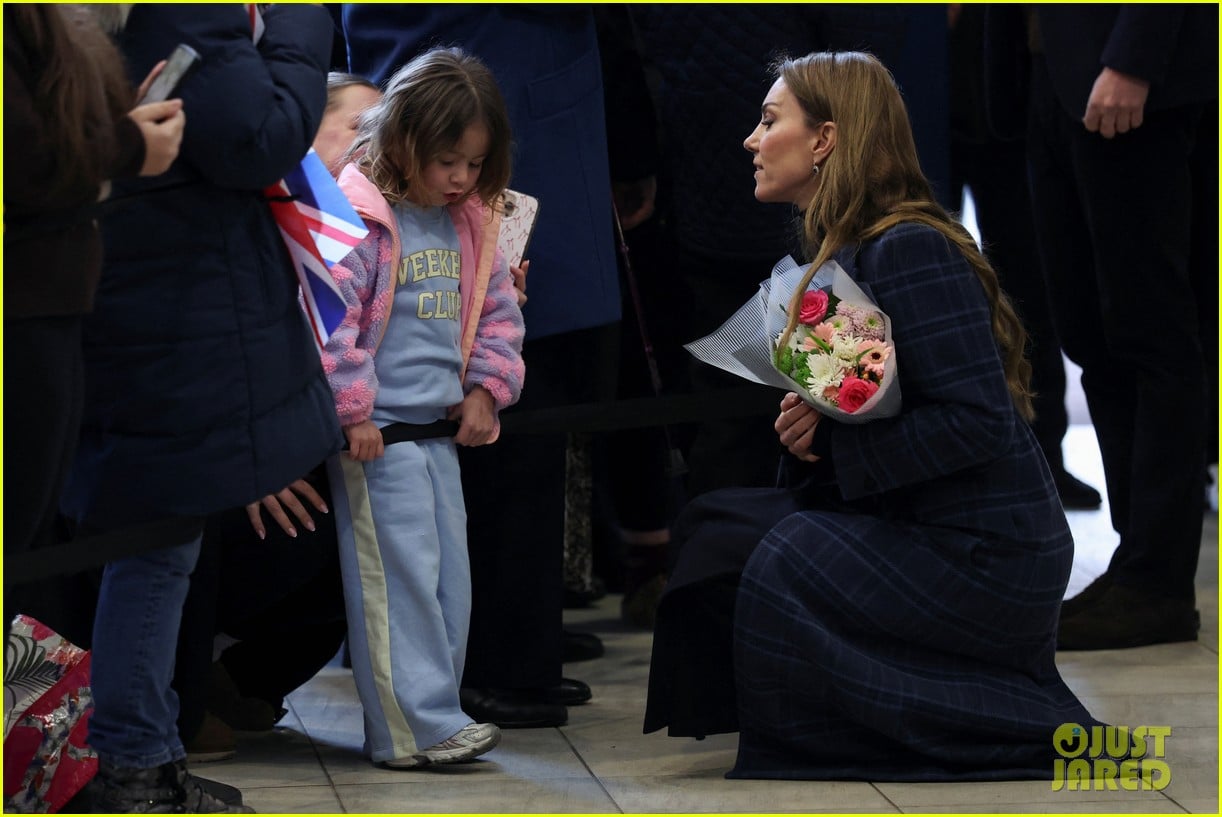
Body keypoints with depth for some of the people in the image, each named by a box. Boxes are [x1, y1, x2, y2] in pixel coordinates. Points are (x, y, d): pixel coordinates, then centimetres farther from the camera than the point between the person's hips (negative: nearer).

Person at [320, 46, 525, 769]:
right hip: (377, 435, -8)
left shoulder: (471, 225, 10)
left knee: (450, 581, 10)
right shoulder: (359, 220, -13)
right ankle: (415, 728, -5)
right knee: (399, 580, -8)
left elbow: (499, 311, 20)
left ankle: (431, 718, 17)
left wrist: (486, 388, 7)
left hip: (443, 432, 8)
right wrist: (353, 410, -17)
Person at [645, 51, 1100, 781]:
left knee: (786, 569, -20)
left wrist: (835, 446, -17)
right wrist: (807, 433, -4)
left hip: (986, 557, -10)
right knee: (720, 525, 4)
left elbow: (978, 421, -24)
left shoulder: (912, 254, -18)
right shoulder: (843, 254, 13)